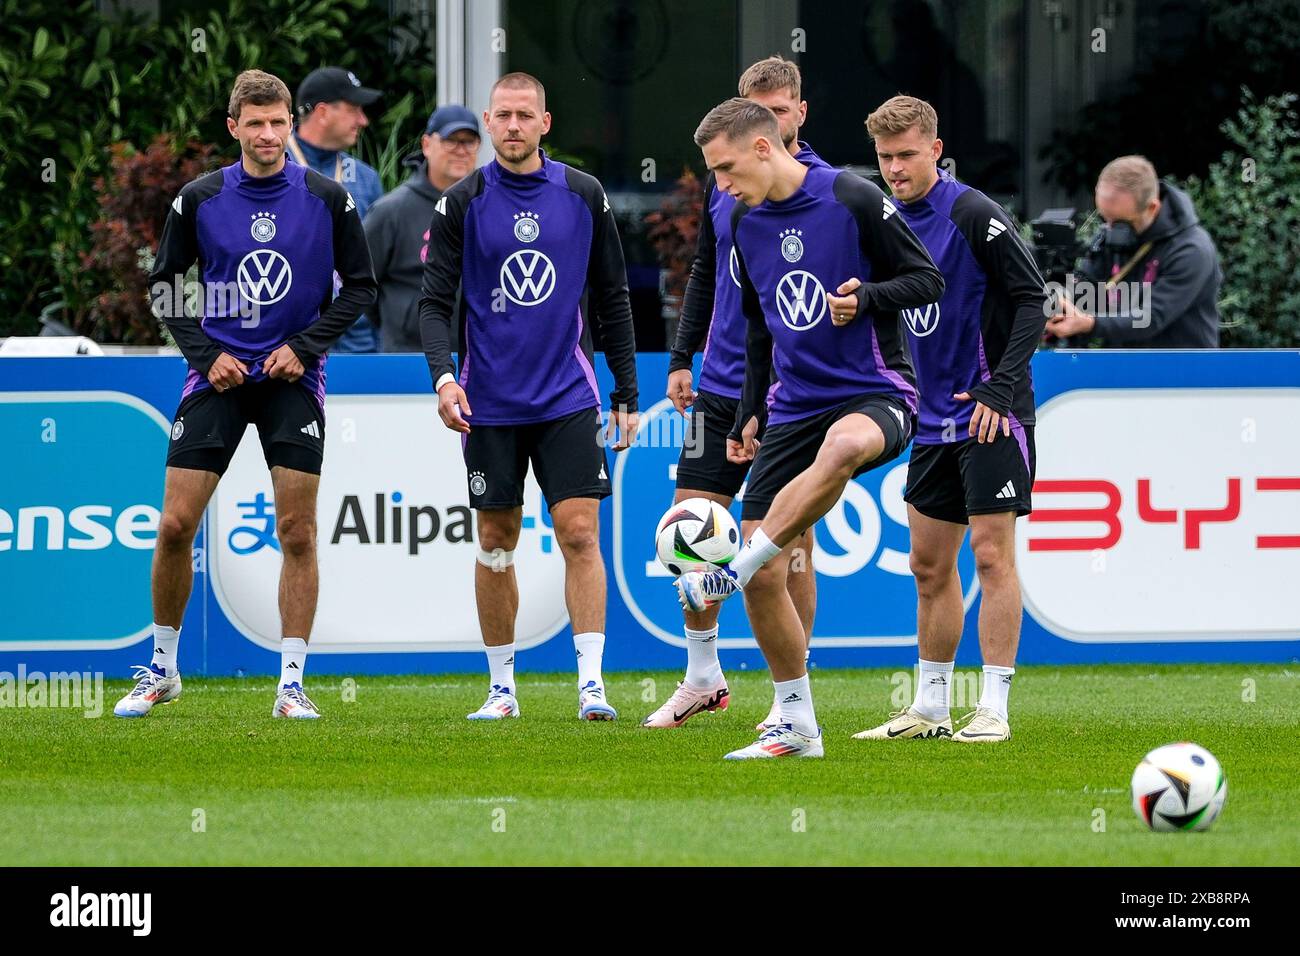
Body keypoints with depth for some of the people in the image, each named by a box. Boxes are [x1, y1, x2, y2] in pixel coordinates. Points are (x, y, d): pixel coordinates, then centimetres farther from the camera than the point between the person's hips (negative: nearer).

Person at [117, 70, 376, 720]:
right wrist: (205, 353, -4)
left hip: (293, 377, -1)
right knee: (176, 524, -4)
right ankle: (162, 668, 12)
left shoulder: (328, 199, -1)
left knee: (297, 531, -5)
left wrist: (304, 346, -6)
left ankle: (291, 683, 1)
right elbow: (164, 284, 8)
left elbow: (360, 286, 6)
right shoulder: (199, 200, 0)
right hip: (219, 373, 1)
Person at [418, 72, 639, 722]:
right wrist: (443, 375, -18)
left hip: (568, 400, 0)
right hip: (489, 402, 0)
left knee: (579, 533, -10)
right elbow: (435, 301, -1)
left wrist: (627, 395, 8)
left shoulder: (584, 197, 4)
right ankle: (502, 687, 15)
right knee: (496, 543, 6)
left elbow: (612, 299, 10)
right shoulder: (462, 204, 0)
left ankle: (592, 682, -10)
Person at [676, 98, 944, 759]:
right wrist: (750, 415, 24)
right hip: (794, 404, 6)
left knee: (843, 447, -44)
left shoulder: (853, 200, -9)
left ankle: (733, 572, -36)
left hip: (876, 394, -6)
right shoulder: (747, 222, 10)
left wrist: (867, 297, -22)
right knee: (766, 580, -4)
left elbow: (927, 280, -4)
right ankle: (796, 726, 8)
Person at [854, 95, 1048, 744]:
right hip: (933, 417, 7)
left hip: (991, 414, -7)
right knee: (929, 565, 9)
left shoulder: (974, 215, -13)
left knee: (992, 554, -8)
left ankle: (994, 709, -7)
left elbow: (1032, 299, -13)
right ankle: (930, 708, 17)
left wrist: (1001, 387, -18)